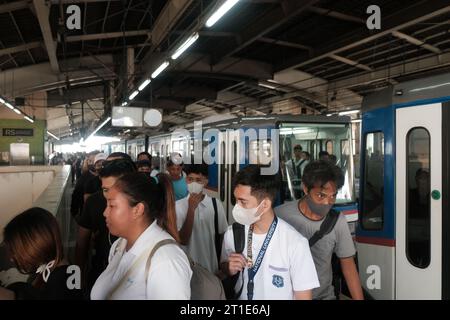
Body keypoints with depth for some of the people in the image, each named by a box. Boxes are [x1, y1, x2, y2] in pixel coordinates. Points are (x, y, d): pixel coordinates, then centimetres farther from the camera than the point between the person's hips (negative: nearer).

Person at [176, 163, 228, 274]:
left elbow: (223, 236, 4)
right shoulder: (178, 205, -10)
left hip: (212, 267, 1)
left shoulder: (216, 204, -6)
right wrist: (191, 209, -22)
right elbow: (182, 240, -16)